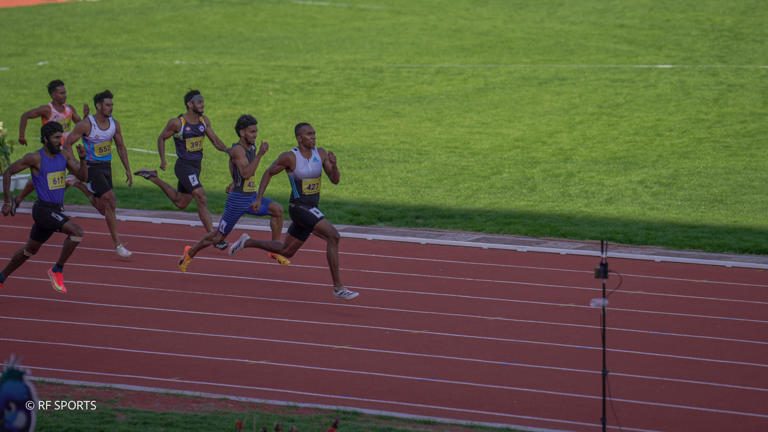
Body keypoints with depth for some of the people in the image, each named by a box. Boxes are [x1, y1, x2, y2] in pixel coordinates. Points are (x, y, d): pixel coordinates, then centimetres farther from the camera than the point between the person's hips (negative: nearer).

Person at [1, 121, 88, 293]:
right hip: (43, 209, -7)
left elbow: (83, 177, 3)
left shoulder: (65, 156, 6)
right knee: (77, 232, -23)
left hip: (55, 211, 7)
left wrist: (82, 159, -15)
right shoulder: (35, 158, -12)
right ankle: (57, 270, -10)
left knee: (30, 249, 20)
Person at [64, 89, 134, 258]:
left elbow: (121, 147, 13)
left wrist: (128, 170, 9)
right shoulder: (86, 124, -15)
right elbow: (67, 144, -10)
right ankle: (118, 244, -15)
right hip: (92, 167, -7)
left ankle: (82, 186, 45)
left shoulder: (114, 124, 2)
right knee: (111, 202, -18)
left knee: (103, 208, 14)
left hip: (106, 167, 7)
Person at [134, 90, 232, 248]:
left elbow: (216, 141, 5)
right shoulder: (177, 123, -14)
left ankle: (153, 177, 37)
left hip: (196, 166, 8)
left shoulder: (204, 121, 3)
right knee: (202, 200, -16)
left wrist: (227, 149, -15)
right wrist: (163, 160, -8)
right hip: (184, 166, -8)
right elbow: (161, 138, -1)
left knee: (180, 203, 21)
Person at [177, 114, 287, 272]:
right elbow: (246, 173, -32)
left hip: (252, 198, 7)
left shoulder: (251, 147, 8)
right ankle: (190, 252, 28)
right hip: (238, 199, -7)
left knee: (277, 209, -15)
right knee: (219, 236, 5)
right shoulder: (237, 149, -18)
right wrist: (260, 154, -35)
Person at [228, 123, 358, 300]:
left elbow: (335, 180, 0)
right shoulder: (290, 157, -13)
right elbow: (268, 173, 1)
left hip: (312, 209, 8)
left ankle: (246, 243, 40)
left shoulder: (321, 153, 2)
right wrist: (259, 198, -2)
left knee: (286, 251, 20)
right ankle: (338, 288, -19)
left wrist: (334, 164, -20)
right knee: (333, 235, -23)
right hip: (299, 207, -8)